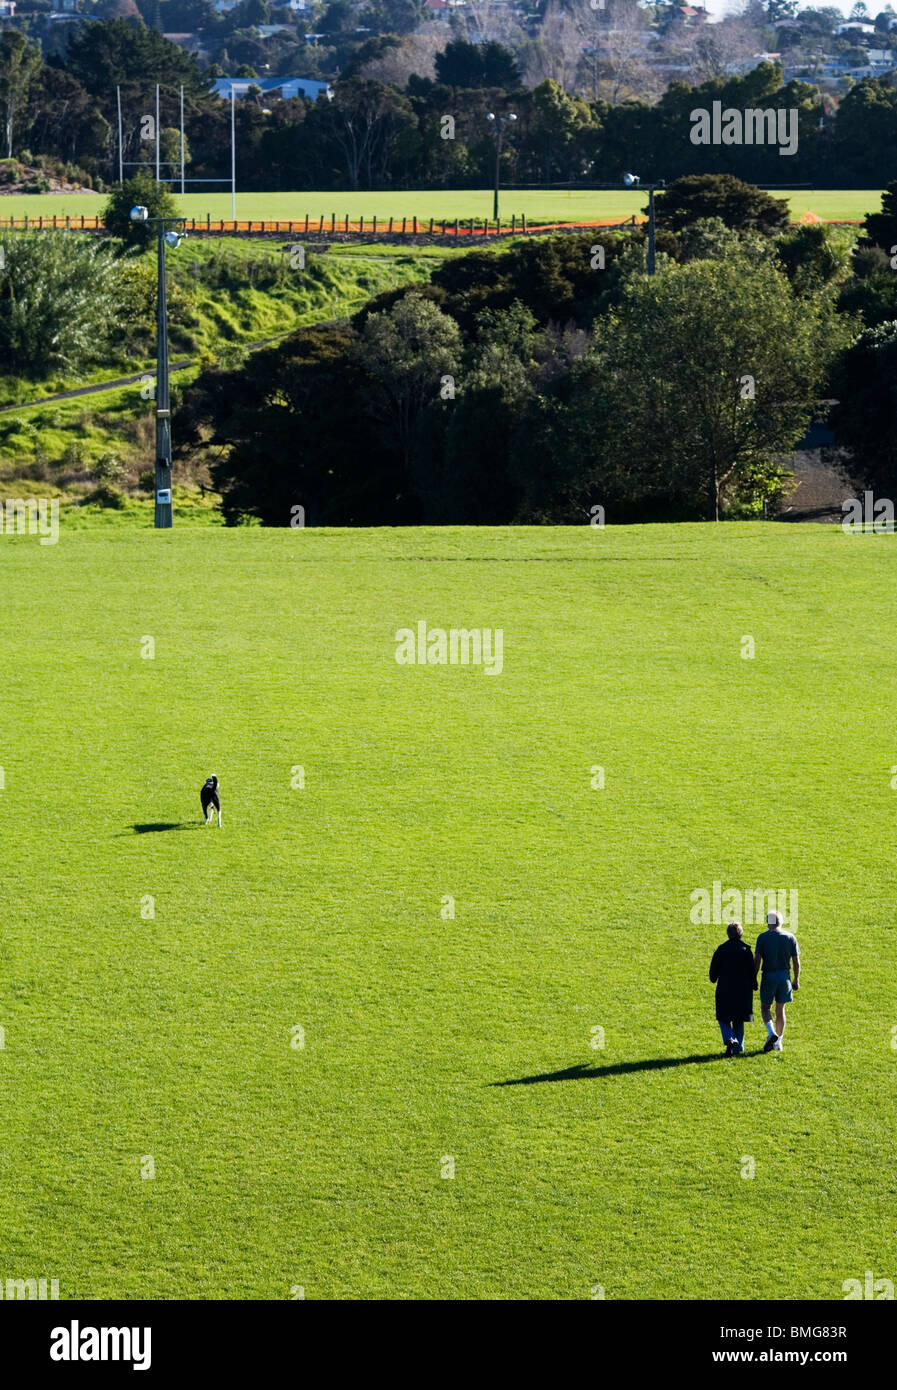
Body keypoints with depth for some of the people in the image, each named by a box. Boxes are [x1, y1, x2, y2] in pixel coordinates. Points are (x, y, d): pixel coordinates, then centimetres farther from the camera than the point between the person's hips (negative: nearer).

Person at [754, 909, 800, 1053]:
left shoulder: (762, 937, -4)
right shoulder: (790, 938, 3)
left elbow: (757, 960, -9)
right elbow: (796, 961, 3)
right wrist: (796, 980, 12)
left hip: (768, 976, -2)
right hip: (784, 976, 2)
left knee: (765, 1007, 11)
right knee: (780, 1010, 13)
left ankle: (772, 1033, -13)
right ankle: (778, 1042, 15)